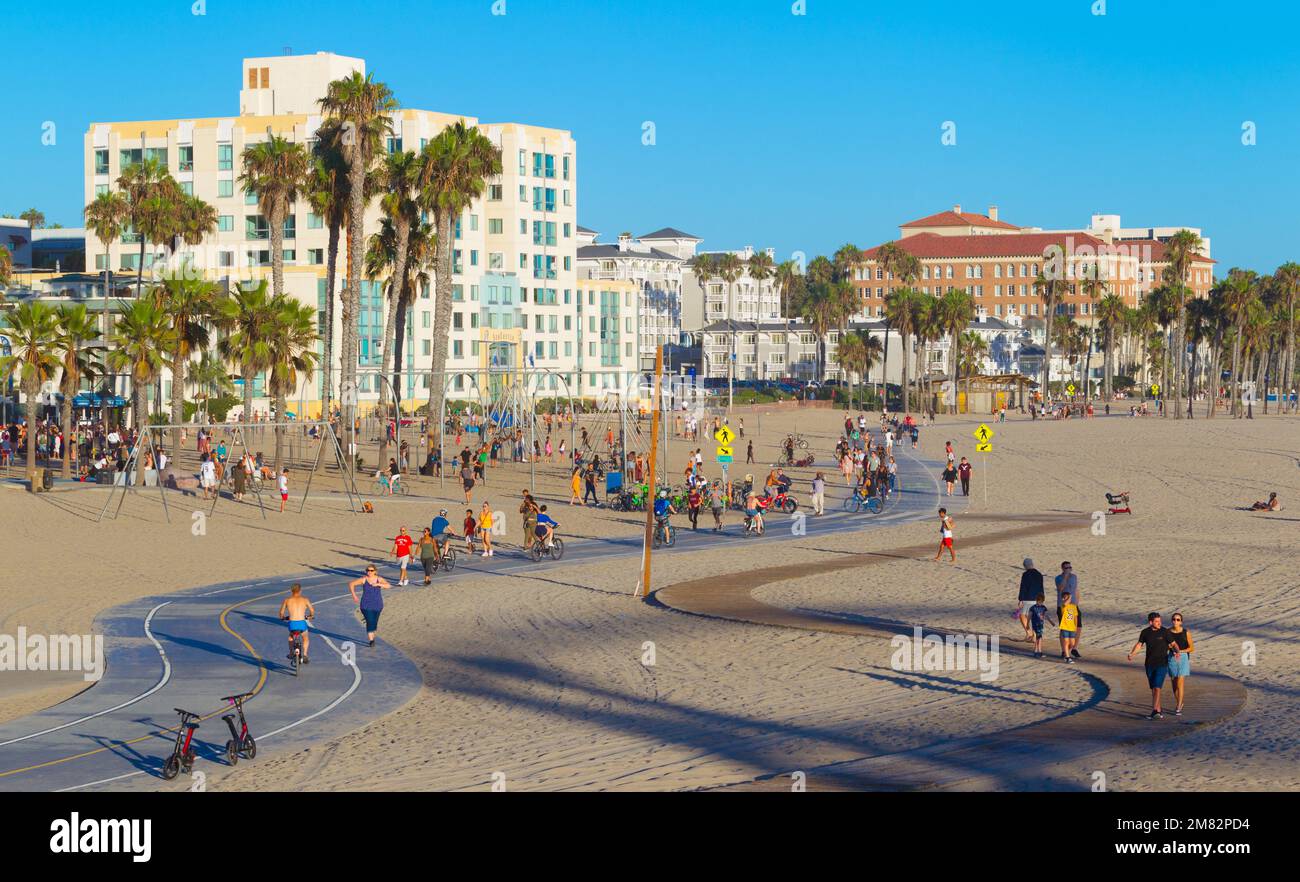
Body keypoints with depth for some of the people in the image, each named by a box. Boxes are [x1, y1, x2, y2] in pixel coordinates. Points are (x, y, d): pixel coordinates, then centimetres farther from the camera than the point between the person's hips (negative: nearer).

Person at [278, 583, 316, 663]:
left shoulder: (287, 600, 7)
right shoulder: (304, 599, 7)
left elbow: (281, 612, 10)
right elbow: (312, 610, 10)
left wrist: (283, 617, 33)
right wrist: (311, 616, 33)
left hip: (292, 624, 1)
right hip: (302, 623, -1)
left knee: (291, 636, 37)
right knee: (306, 639, 29)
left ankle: (291, 652, 31)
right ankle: (305, 655, 15)